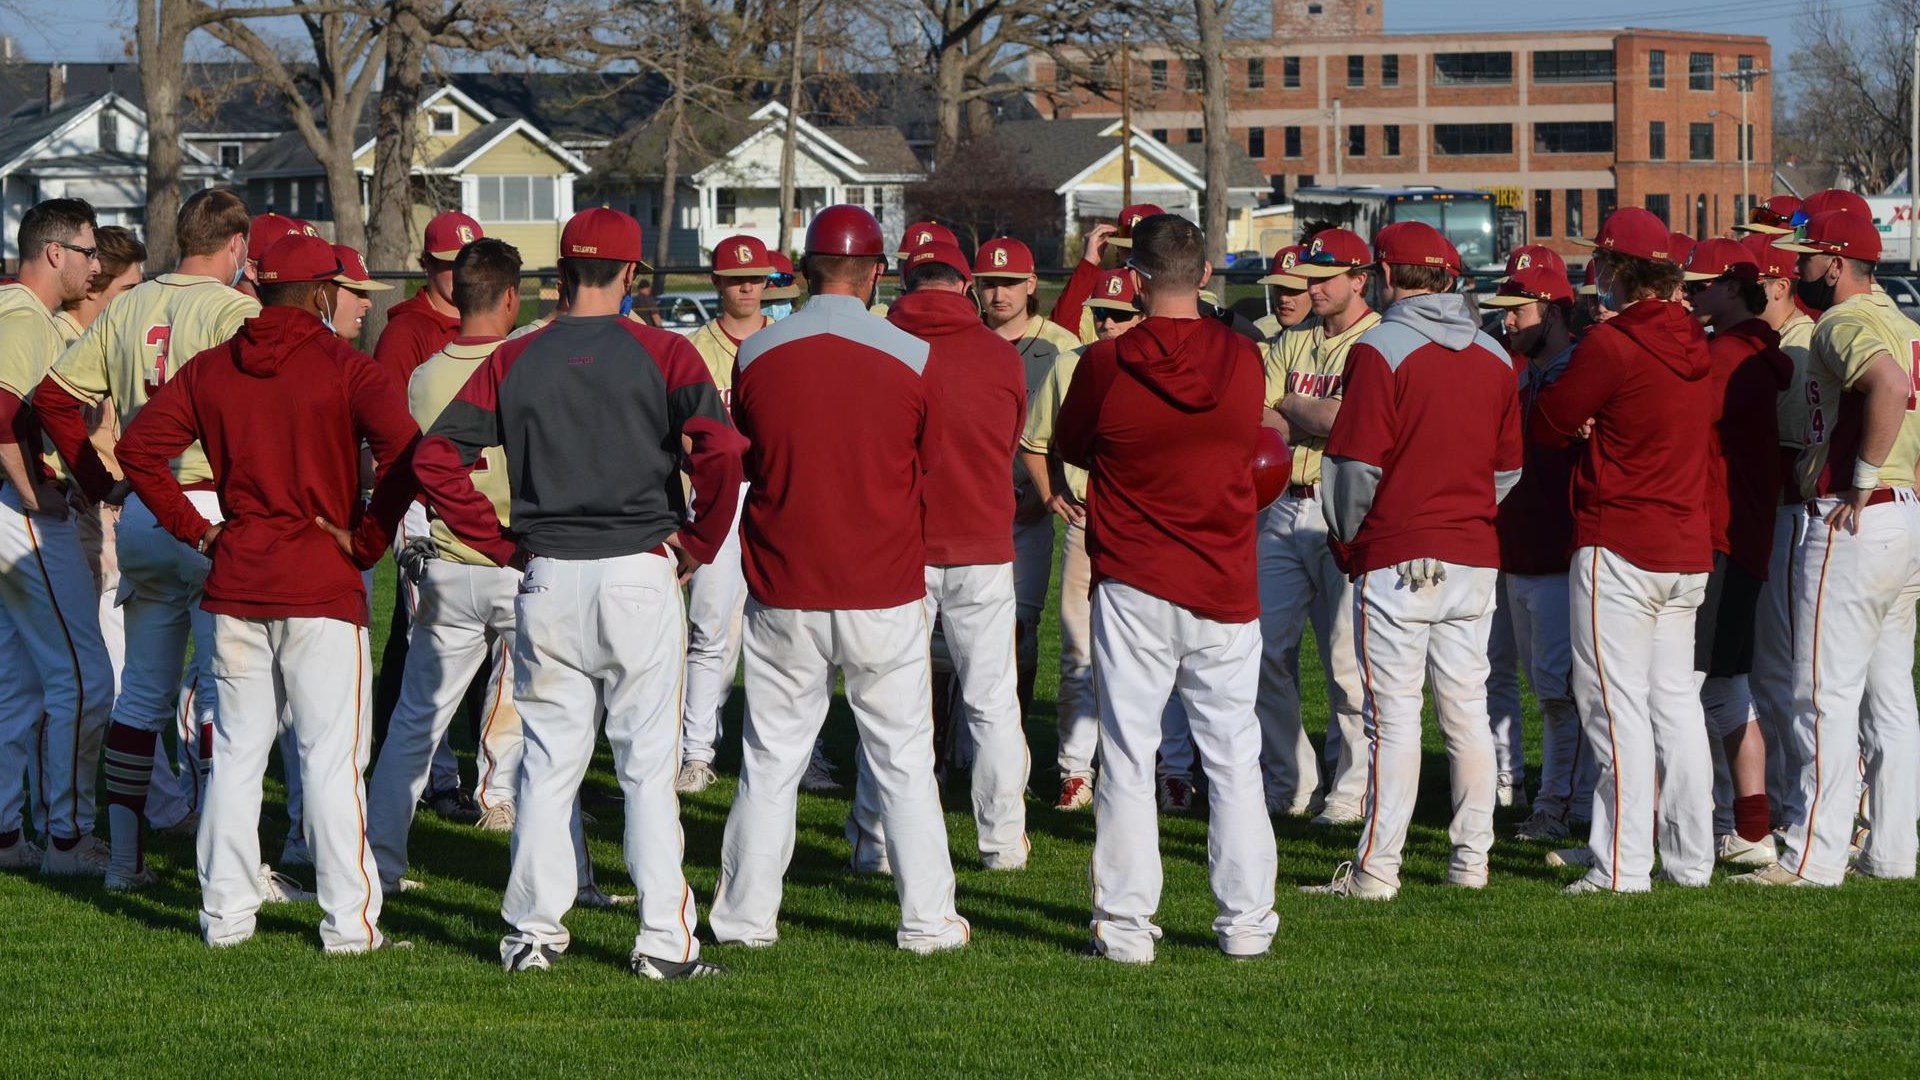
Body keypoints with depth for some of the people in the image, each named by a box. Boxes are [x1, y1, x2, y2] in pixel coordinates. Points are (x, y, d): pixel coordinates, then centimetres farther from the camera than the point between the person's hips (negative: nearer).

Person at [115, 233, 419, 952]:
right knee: (332, 757, -3)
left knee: (235, 752, 11)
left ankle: (224, 913, 13)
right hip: (323, 587, -4)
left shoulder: (211, 368, 7)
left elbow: (138, 447, 5)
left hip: (235, 585, 4)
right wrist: (368, 538, -10)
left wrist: (195, 529, 7)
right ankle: (349, 923, -3)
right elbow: (405, 447, -20)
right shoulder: (341, 366, -6)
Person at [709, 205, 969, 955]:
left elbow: (743, 463, 9)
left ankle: (746, 914, 11)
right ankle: (927, 918, 9)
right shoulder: (912, 357, -7)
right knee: (903, 759, 6)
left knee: (770, 758, 9)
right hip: (885, 590, -1)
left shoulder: (757, 353, -3)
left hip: (784, 593, 1)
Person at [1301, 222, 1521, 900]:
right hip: (1476, 558, 6)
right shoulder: (1494, 356, 9)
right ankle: (1471, 860, 15)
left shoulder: (1381, 349, -11)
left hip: (1397, 558, -6)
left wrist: (1345, 537, 2)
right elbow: (1508, 468, 14)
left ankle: (1377, 868, -5)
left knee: (1394, 713, -5)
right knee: (1466, 710, 11)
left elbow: (1357, 464, -13)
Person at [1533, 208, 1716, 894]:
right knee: (1676, 700, 13)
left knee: (1615, 703, -5)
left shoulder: (1611, 344, -15)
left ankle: (1622, 865, -7)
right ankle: (1690, 857, 16)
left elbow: (1546, 426, -8)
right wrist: (1599, 424, 2)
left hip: (1618, 544, -8)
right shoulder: (1693, 345, 8)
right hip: (1688, 546, 8)